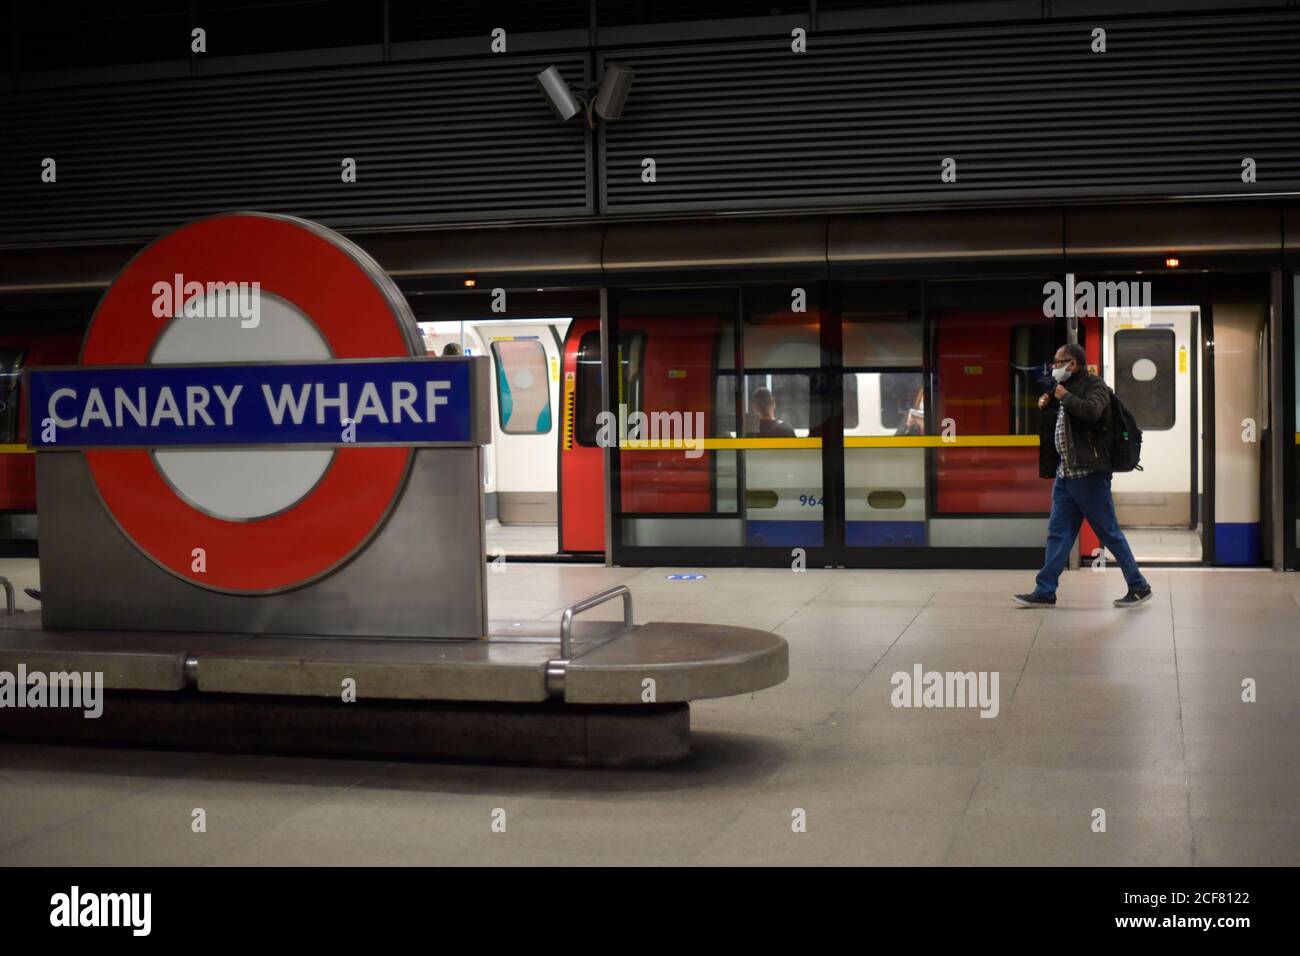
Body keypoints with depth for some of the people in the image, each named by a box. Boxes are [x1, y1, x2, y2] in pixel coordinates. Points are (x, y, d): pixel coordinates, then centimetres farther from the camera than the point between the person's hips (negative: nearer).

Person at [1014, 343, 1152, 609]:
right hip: (1065, 472, 9)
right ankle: (1045, 592, 7)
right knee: (1058, 533, 6)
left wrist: (1065, 397, -16)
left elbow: (1092, 411, -29)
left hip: (1089, 474, -9)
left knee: (1109, 532, -2)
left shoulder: (1094, 386, -7)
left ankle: (1139, 587, 8)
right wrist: (1047, 408, 12)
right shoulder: (1069, 389, 19)